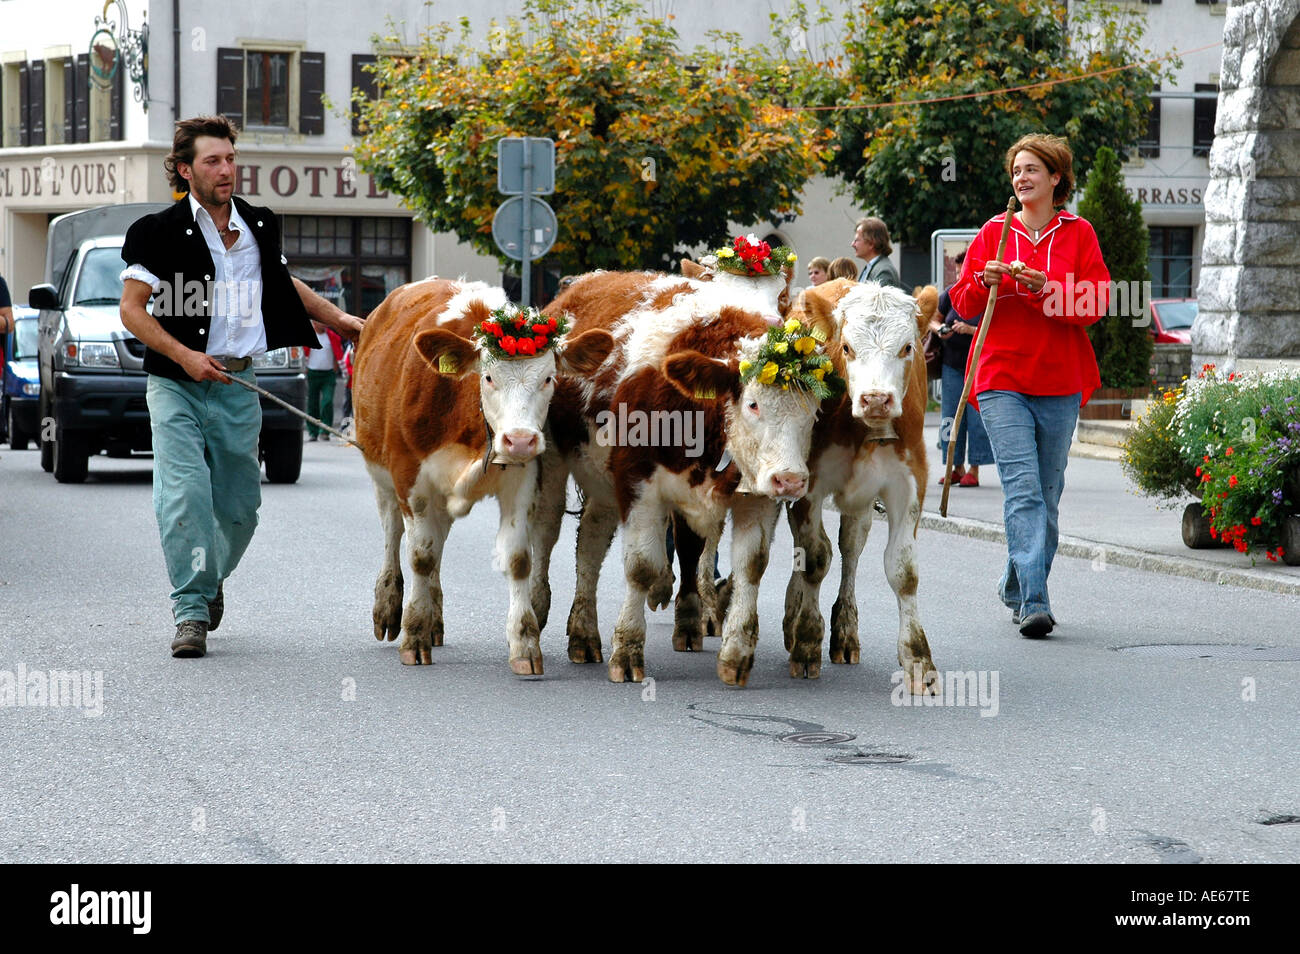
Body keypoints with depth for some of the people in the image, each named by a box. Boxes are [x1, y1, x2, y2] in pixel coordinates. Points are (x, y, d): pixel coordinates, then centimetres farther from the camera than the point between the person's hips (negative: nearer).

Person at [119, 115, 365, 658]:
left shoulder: (259, 227, 11)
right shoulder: (162, 232, -4)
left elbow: (281, 283, 30)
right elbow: (132, 309, -6)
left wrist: (339, 319, 31)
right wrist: (184, 356, -16)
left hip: (238, 386, 4)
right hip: (176, 385, -4)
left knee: (239, 504, 8)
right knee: (185, 494, -16)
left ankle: (210, 580, 35)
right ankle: (192, 613, -12)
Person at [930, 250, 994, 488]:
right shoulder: (951, 293, 5)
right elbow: (934, 319, 17)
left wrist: (971, 330, -21)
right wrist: (940, 329, -4)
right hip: (952, 364, 4)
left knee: (976, 416, -6)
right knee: (952, 417, 3)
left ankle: (974, 470, -1)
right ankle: (957, 467, 11)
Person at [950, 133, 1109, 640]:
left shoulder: (1078, 233, 5)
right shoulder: (993, 233, 8)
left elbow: (1094, 303, -4)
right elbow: (963, 304, 9)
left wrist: (1043, 287, -18)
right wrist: (985, 283, -12)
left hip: (1060, 383, 1)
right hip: (1002, 382, -1)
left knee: (1047, 493, 9)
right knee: (1022, 489, -14)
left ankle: (1018, 589, 25)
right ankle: (1035, 602, -21)